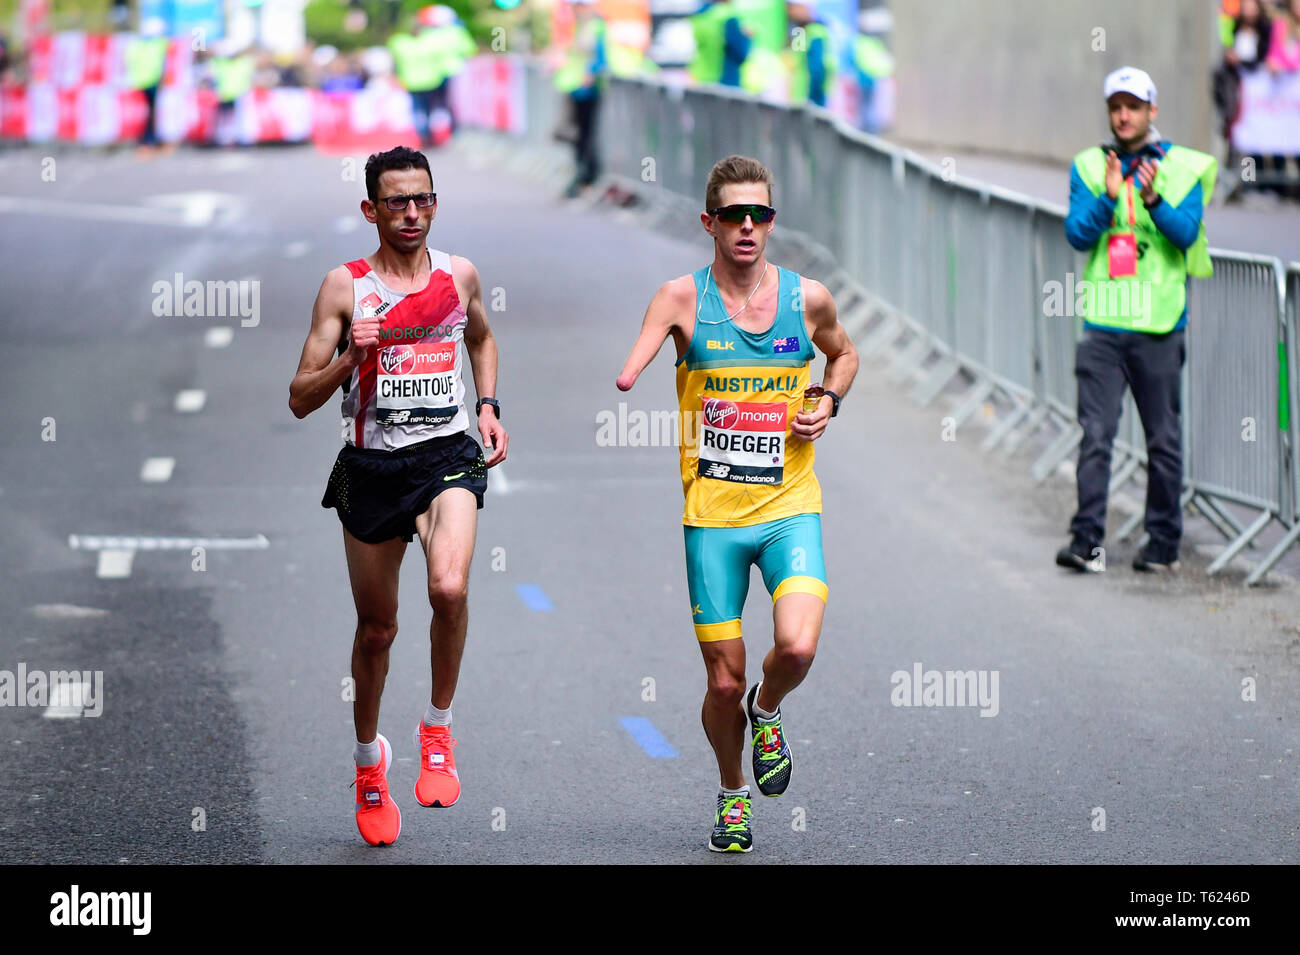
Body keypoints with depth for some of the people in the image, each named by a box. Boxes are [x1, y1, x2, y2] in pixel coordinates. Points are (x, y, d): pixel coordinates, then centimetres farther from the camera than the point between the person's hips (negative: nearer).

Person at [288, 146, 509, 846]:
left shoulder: (460, 275, 6)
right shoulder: (345, 285, -2)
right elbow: (300, 400, -3)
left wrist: (488, 407, 14)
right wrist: (350, 356, -20)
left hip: (447, 455, 0)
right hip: (370, 465, 0)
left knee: (450, 588, -27)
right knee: (376, 626, 10)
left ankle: (437, 729, -5)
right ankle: (368, 756, 35)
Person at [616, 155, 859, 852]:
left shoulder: (808, 298, 3)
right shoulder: (683, 298, -4)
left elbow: (844, 354, 24)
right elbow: (624, 374, -16)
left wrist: (828, 402, 4)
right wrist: (619, 385, -39)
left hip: (790, 507, 1)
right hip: (712, 513, -1)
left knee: (797, 646, -21)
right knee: (724, 680, 3)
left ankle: (766, 712, 14)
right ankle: (733, 795, 30)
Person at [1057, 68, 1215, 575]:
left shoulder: (1184, 167, 4)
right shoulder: (1089, 166, 8)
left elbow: (1187, 232, -9)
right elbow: (1077, 234, -4)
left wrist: (1153, 200, -26)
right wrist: (1108, 198, -20)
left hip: (1159, 323, -1)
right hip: (1101, 323, 1)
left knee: (1163, 438, 5)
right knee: (1095, 433, -7)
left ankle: (1164, 542, 14)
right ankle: (1087, 541, -8)